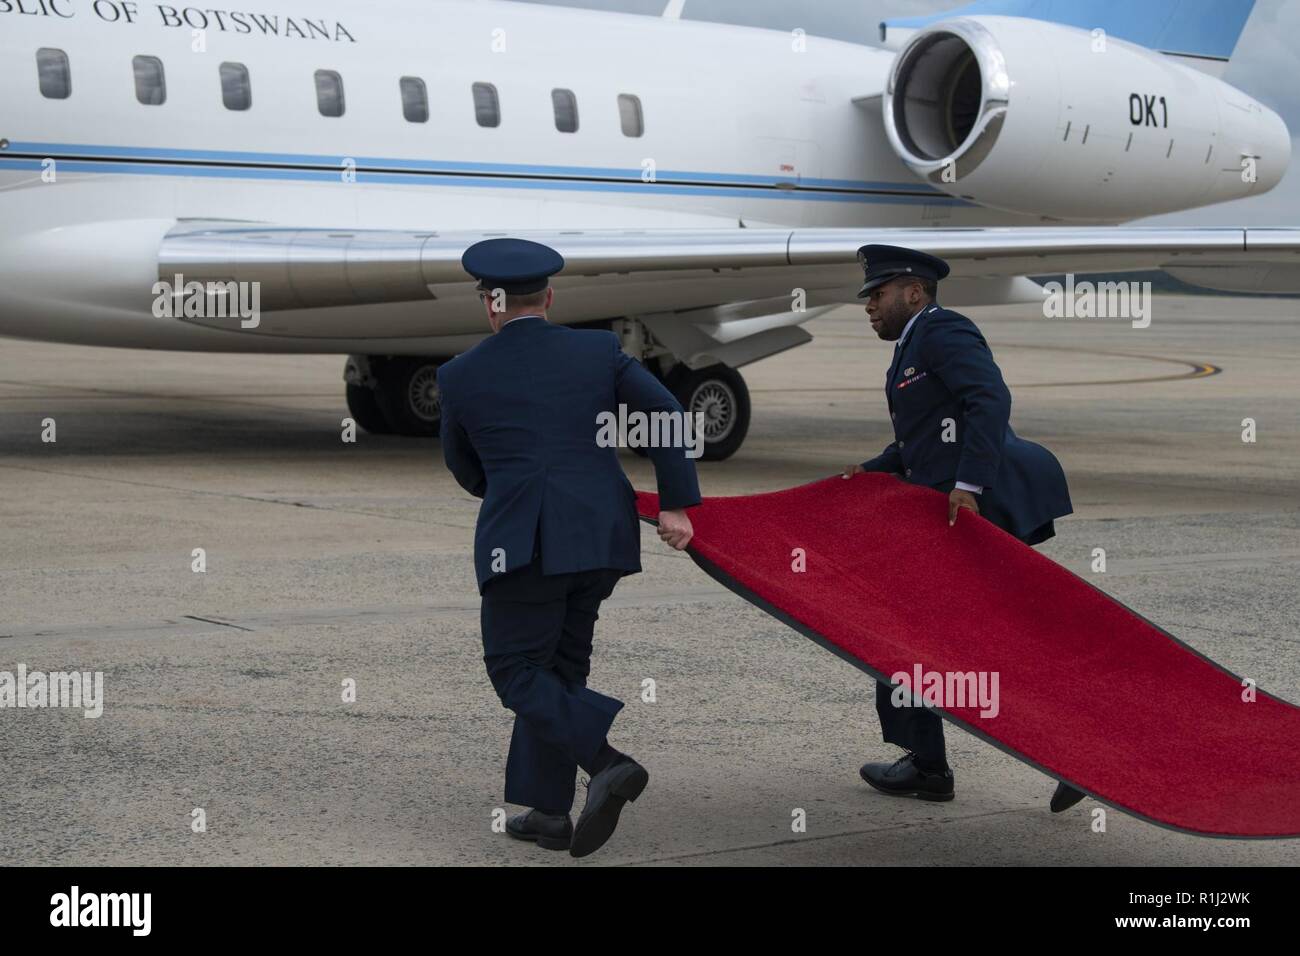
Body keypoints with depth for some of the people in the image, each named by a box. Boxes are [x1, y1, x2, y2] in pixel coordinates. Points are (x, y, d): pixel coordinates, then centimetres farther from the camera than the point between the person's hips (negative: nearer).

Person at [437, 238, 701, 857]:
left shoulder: (461, 374, 5)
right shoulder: (598, 350, 8)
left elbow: (462, 465, 19)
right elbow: (667, 414, 0)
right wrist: (677, 505, 0)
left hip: (525, 544, -4)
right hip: (603, 534, 4)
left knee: (517, 672, 2)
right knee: (561, 667, 15)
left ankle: (608, 763, -20)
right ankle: (548, 811, 13)